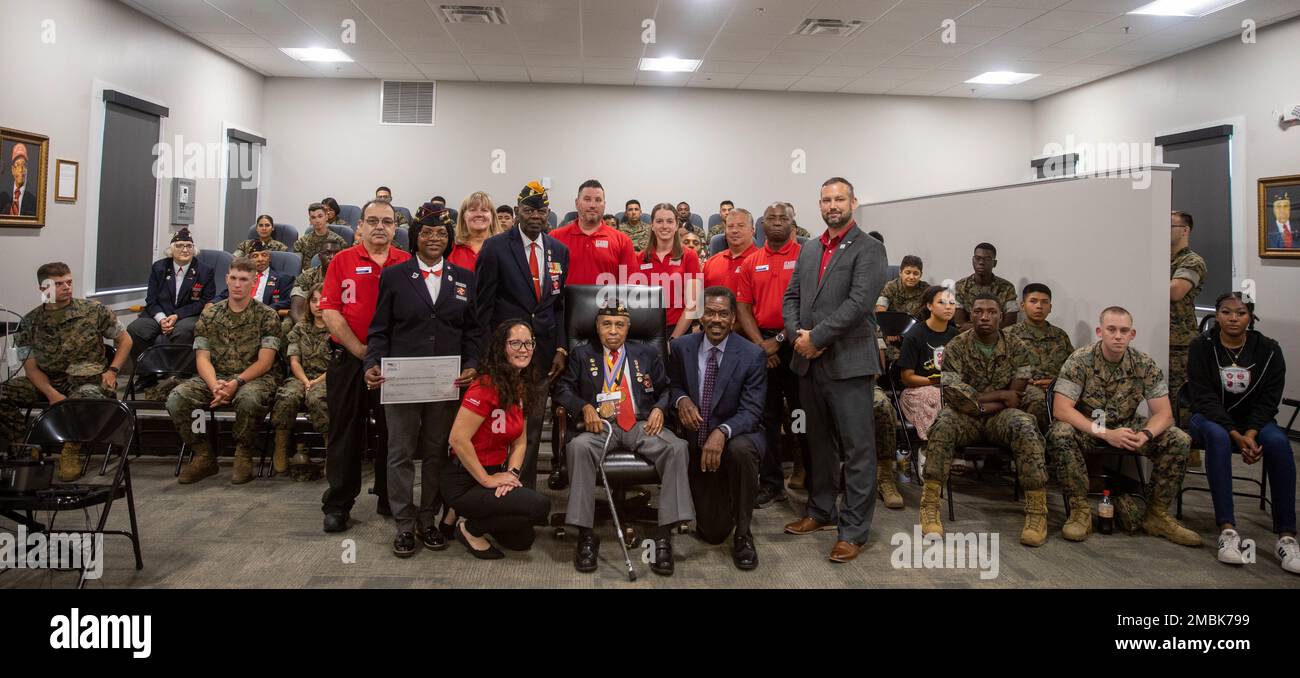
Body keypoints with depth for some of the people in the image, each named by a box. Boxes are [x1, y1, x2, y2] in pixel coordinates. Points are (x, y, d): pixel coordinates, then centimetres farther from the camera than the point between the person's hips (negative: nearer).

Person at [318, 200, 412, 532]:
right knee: (345, 432, 7)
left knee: (393, 432, 8)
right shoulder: (342, 261, 5)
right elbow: (330, 311, -2)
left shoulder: (407, 263, 6)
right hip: (348, 359, 0)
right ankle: (337, 505, 17)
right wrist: (360, 349, -11)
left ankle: (391, 501, 21)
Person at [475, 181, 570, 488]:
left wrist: (561, 348, 4)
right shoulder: (495, 247, -4)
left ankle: (526, 489, 22)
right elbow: (483, 304, -4)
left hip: (543, 350, 4)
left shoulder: (559, 250, 9)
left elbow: (560, 304, 11)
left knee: (533, 424, 10)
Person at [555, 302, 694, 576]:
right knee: (579, 446, -36)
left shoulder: (647, 355, 19)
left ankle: (664, 535, -26)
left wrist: (659, 408, -3)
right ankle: (586, 536, -29)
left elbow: (665, 390, 19)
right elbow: (563, 389, 10)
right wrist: (585, 406, -8)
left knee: (677, 447, -29)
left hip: (641, 425, 1)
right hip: (600, 425, -1)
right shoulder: (582, 355, 17)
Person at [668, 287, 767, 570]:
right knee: (713, 533, 1)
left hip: (737, 437, -2)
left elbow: (751, 411, -17)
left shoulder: (753, 355, -13)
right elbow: (673, 385, 10)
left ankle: (743, 534, -17)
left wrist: (722, 432, -37)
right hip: (696, 443, 2)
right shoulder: (682, 347, -4)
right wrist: (681, 399, -16)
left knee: (740, 450, -41)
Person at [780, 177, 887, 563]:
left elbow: (858, 303, -16)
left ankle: (854, 530, 5)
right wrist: (797, 336, -5)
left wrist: (816, 338, -17)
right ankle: (821, 511, 30)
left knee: (857, 448, -1)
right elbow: (791, 297, 13)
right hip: (809, 362, 7)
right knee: (819, 442, 17)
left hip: (848, 363, -7)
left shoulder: (868, 250, -4)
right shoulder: (809, 249, 17)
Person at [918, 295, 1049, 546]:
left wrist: (978, 402, -9)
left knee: (1025, 429, -32)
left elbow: (1015, 399, -3)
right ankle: (930, 506, -30)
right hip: (965, 417, -1)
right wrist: (999, 395, -10)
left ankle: (1037, 512, -26)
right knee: (943, 425, -34)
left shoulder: (1016, 347, 1)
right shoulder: (956, 347, -5)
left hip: (1000, 416, 1)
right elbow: (954, 396, -14)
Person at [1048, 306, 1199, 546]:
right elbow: (1061, 409, -26)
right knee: (1060, 434, -36)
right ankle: (1080, 510, -20)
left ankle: (1157, 513, -3)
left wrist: (1145, 434, -32)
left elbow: (1163, 413, -9)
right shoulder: (1079, 360, -19)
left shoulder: (1145, 364, -9)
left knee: (1179, 440, -18)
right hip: (1087, 427, -3)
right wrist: (1105, 433, -36)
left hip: (1127, 426, 4)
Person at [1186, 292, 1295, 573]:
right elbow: (1204, 398, -14)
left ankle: (1286, 537, -30)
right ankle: (1227, 531, -39)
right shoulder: (1201, 346, -9)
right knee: (1218, 436, -37)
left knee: (1278, 442, -31)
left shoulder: (1268, 349, -3)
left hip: (1253, 420, 2)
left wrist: (1250, 434, -24)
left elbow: (1269, 400, -6)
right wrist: (1236, 435, -26)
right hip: (1211, 418, -2)